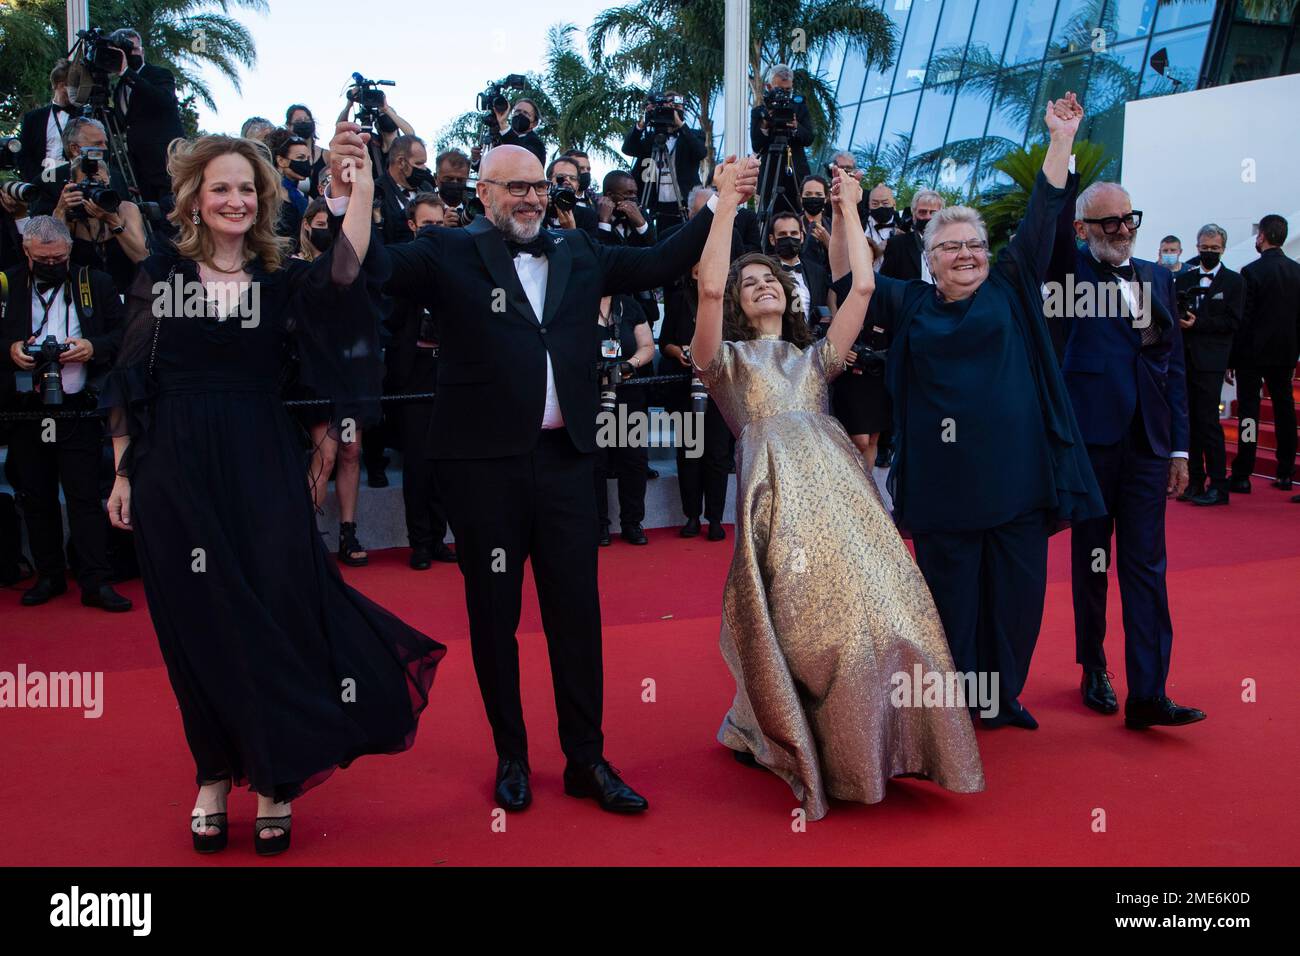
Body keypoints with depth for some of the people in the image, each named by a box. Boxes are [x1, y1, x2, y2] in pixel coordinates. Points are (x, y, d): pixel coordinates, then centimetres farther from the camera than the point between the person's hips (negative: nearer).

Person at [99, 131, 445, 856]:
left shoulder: (284, 279, 3)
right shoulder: (159, 276, 6)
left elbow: (346, 285, -20)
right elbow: (129, 384, 8)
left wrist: (362, 192, -28)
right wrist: (123, 473, 5)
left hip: (263, 468, 0)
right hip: (174, 470, 1)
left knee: (276, 613, 0)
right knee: (198, 626, 7)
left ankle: (275, 782, 16)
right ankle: (214, 775, 24)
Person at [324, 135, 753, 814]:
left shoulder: (578, 254, 13)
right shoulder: (449, 254, 1)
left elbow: (658, 265, 17)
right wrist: (345, 198, -26)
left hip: (565, 458, 3)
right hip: (483, 464, -3)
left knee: (578, 611, 8)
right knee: (493, 616, 9)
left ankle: (587, 760, 21)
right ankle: (511, 758, 26)